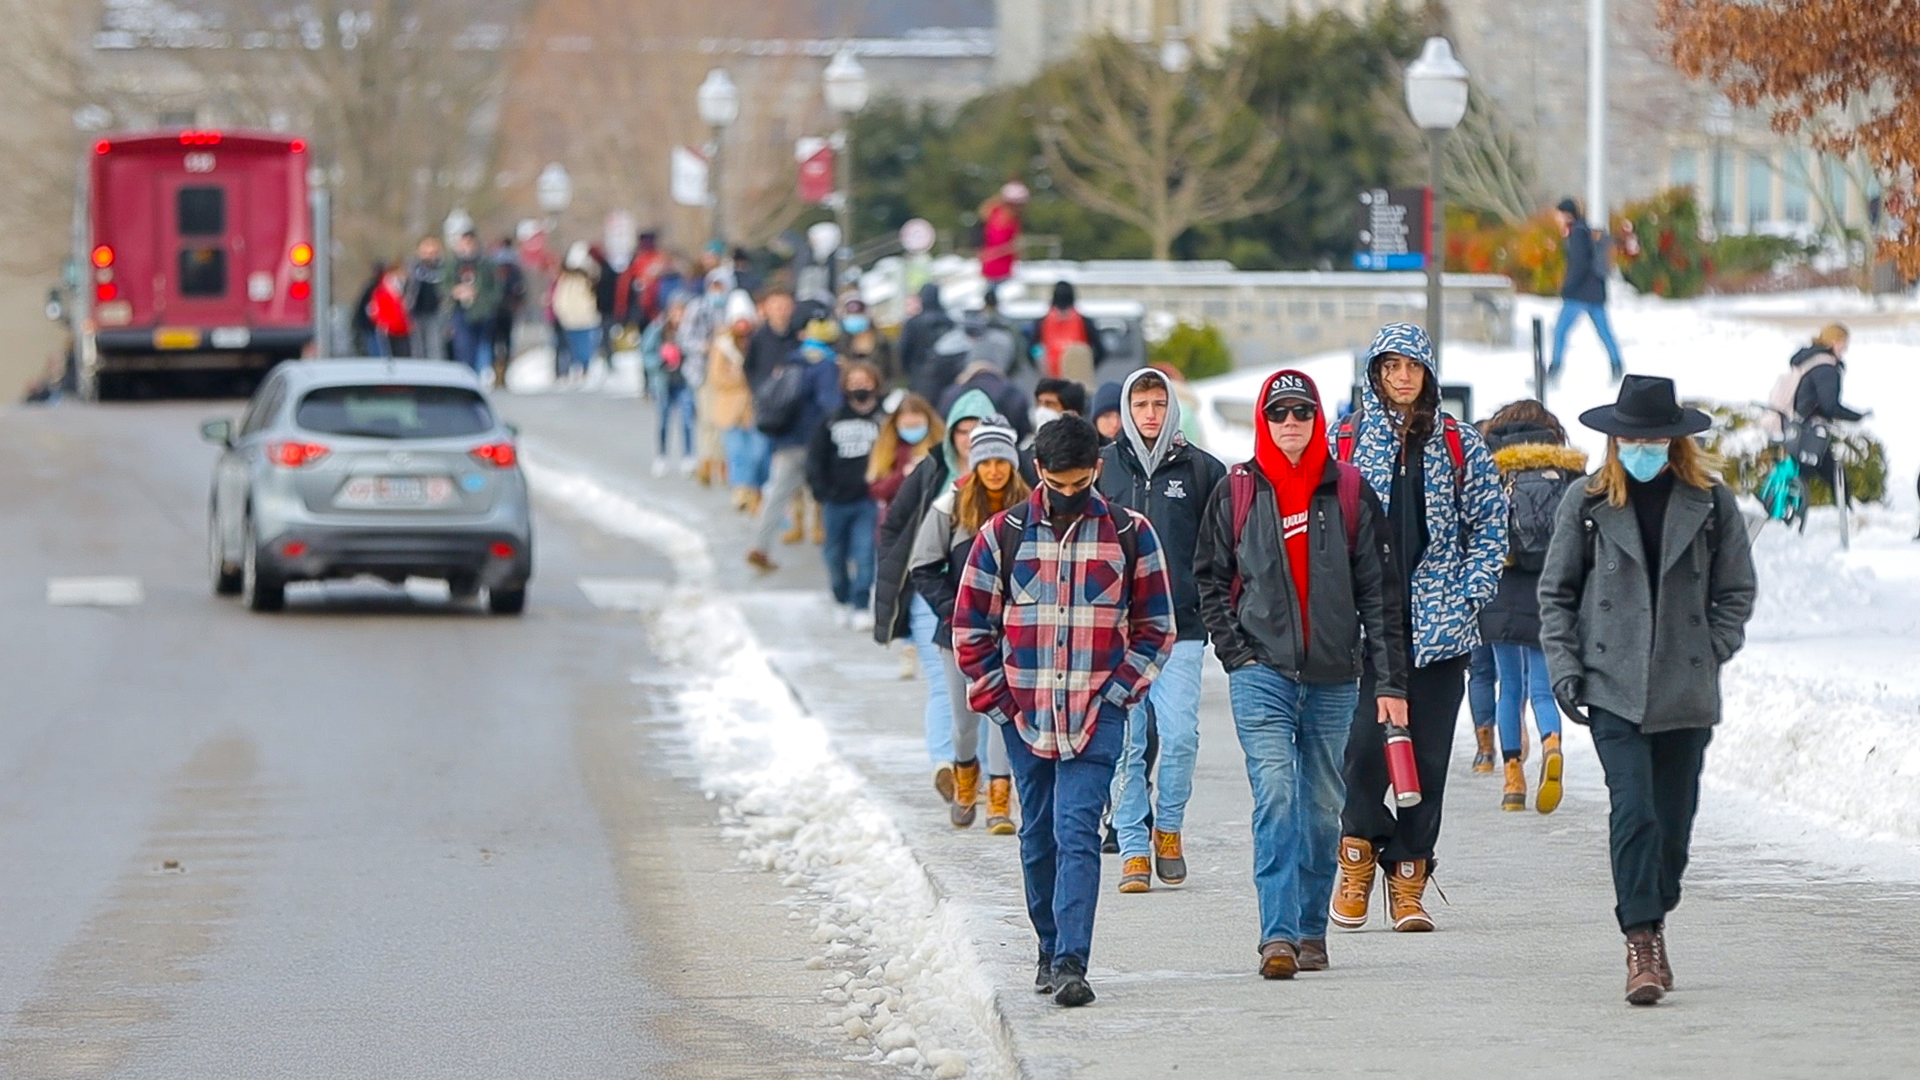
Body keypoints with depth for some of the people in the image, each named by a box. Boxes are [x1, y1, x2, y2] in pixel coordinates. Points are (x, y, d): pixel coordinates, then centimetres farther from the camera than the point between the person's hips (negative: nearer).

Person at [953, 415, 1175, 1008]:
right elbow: (971, 627, 9)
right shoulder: (1003, 534, 4)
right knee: (1038, 837, 10)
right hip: (1024, 715, 2)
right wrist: (998, 698, 0)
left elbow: (1156, 627, 8)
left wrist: (1117, 692, -3)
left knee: (1077, 832, -14)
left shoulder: (1129, 535, 3)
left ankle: (1070, 961, -20)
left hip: (1097, 715, -2)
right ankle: (1051, 949, 25)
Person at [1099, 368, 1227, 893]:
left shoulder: (1201, 470, 4)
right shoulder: (1101, 467, 7)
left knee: (1180, 736, -9)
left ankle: (1168, 828, 13)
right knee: (1125, 746, -1)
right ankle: (1134, 850, 5)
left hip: (1181, 629, -1)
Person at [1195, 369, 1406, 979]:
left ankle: (1311, 929, 20)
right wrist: (1237, 653, -3)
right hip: (1263, 674, -2)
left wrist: (1390, 680, 0)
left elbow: (1379, 591, 4)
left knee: (1323, 807, 8)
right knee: (1275, 794, -16)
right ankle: (1278, 935, -20)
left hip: (1333, 677, 2)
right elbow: (1210, 580, 9)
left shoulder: (1350, 493, 4)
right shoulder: (1236, 493, 4)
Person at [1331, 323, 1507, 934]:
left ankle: (1409, 883, 7)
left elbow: (1490, 523, 11)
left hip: (1439, 623, 1)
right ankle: (1359, 854, 9)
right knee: (1366, 742, -13)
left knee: (1428, 755, 0)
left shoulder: (1460, 446, 9)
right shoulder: (1343, 443, 6)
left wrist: (1472, 592, -1)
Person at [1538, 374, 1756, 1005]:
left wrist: (1709, 655, -1)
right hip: (1613, 687, -1)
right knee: (1634, 811, -16)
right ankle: (1642, 942, -18)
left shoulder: (1711, 503, 5)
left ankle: (1650, 931, 23)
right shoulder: (1586, 503, 6)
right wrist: (1565, 667, 0)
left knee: (1674, 822, 6)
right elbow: (1556, 592, 10)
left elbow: (1736, 592, 11)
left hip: (1686, 691, 2)